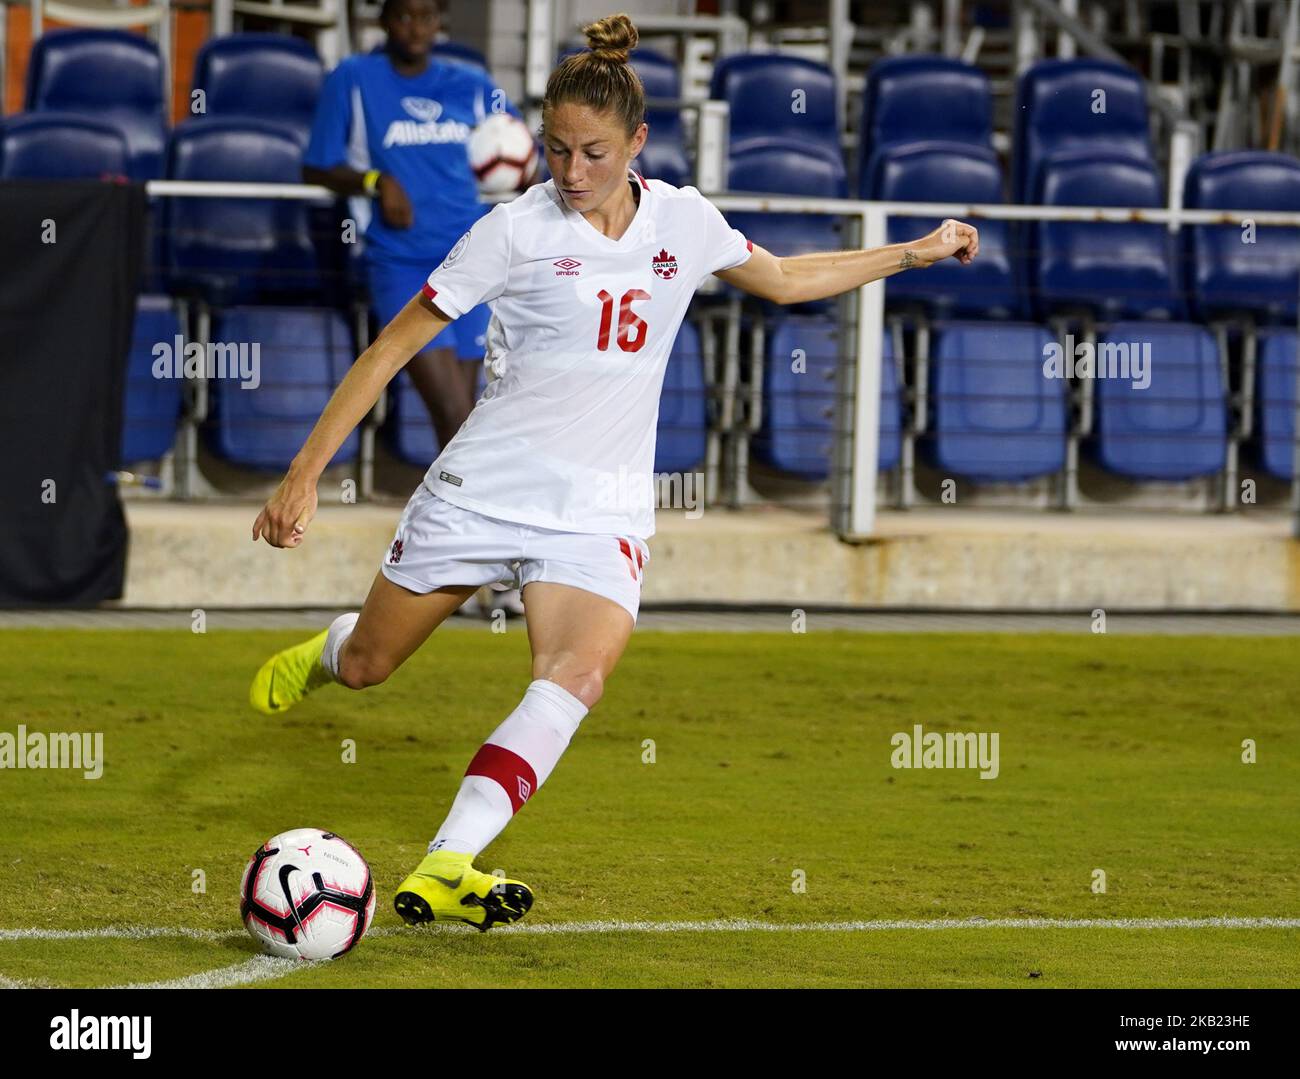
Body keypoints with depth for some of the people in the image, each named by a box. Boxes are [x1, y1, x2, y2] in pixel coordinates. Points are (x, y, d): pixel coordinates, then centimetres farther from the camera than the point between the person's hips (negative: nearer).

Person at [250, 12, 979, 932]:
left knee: (579, 675, -26)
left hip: (601, 510, 2)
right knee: (366, 667, 10)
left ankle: (445, 871, -32)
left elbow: (785, 279, 23)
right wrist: (306, 473, -12)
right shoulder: (516, 231, -10)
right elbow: (394, 345, -8)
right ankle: (320, 655, 51)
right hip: (487, 481, -2)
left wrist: (916, 252, 23)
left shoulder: (684, 221, 2)